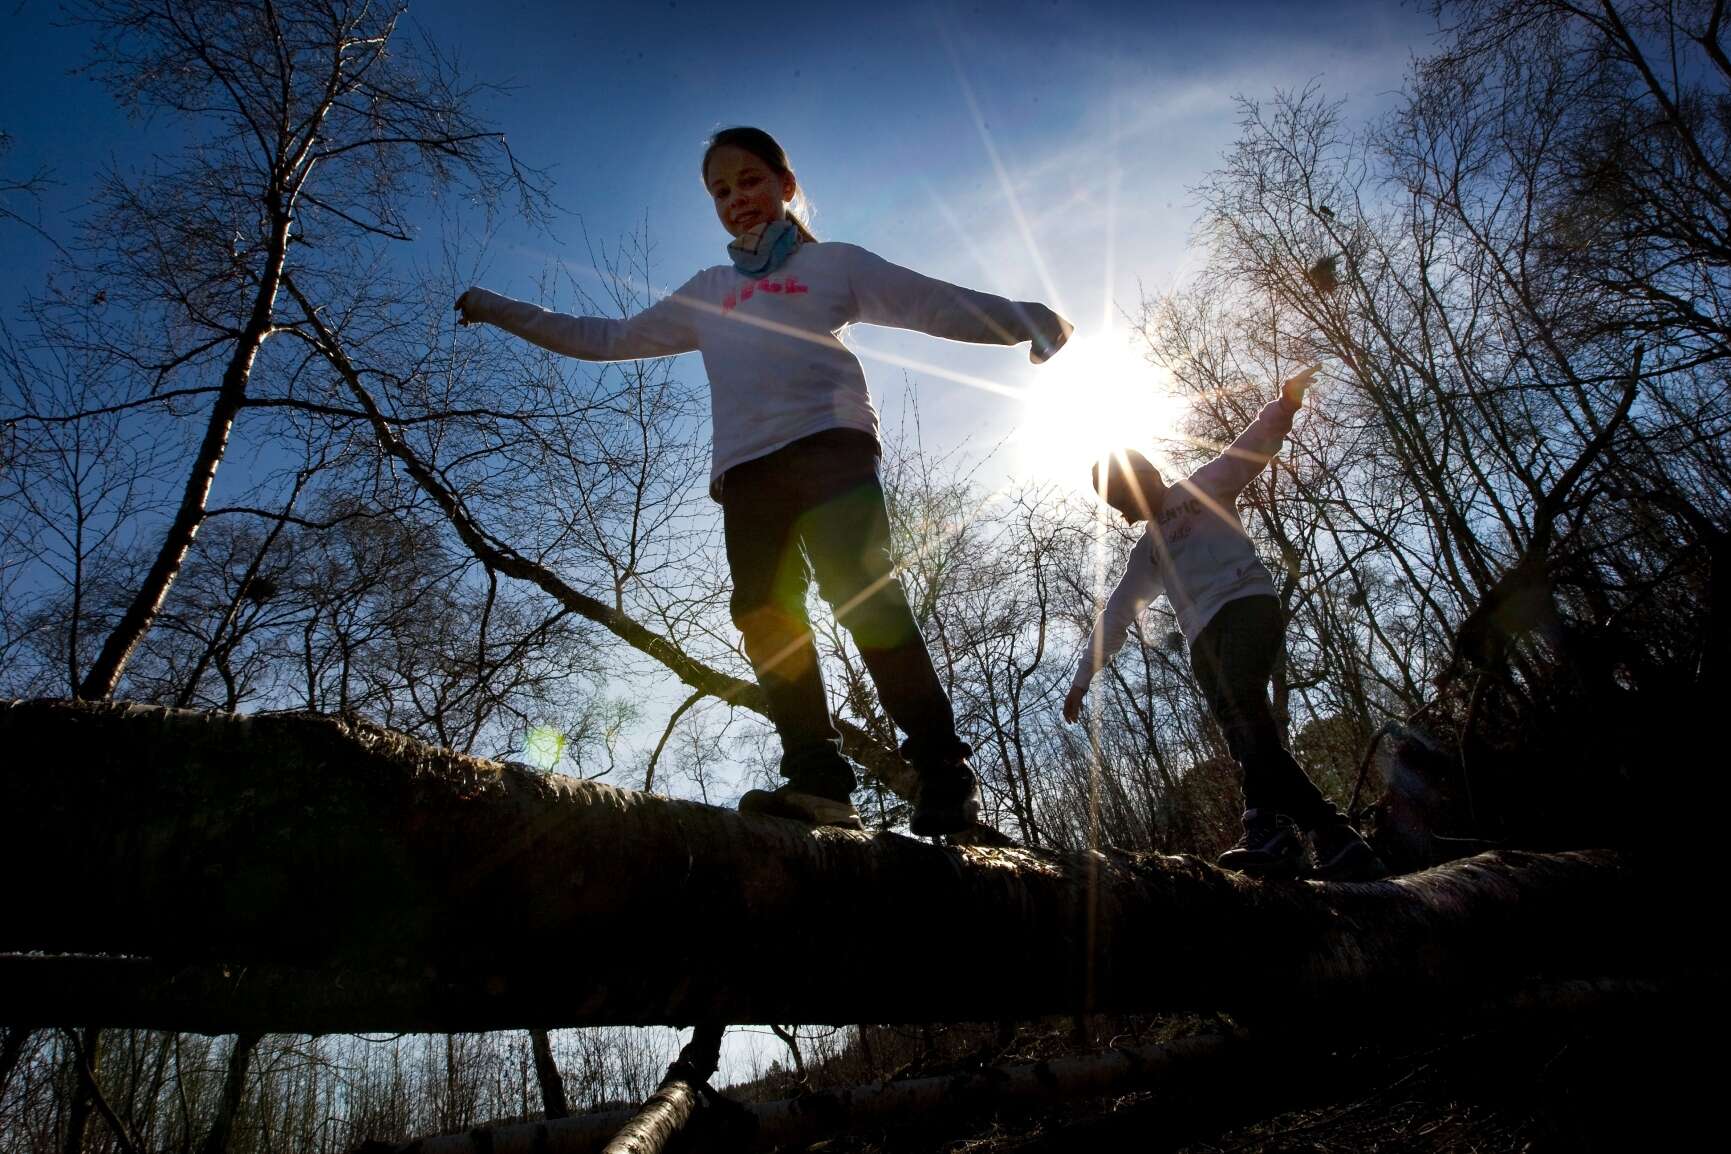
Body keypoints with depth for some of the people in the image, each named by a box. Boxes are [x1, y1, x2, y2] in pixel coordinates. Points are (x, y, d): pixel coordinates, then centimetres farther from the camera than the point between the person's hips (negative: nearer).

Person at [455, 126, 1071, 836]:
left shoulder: (832, 263, 22)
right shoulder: (707, 293, 32)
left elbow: (938, 305, 13)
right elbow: (609, 340, 36)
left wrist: (1027, 319, -2)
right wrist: (500, 311, 35)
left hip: (827, 439, -4)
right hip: (745, 467, 5)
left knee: (861, 591, -21)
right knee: (764, 615, -12)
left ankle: (944, 777, -20)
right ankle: (818, 780, -14)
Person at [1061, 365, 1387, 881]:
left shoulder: (1203, 487, 17)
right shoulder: (1146, 552, 31)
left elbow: (1255, 443, 4)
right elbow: (1116, 614, 29)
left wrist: (1284, 404, -16)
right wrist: (1083, 677, 26)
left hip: (1247, 602, -6)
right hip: (1204, 637, 6)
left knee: (1237, 696, -31)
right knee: (1250, 739, -11)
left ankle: (1270, 823, -39)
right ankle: (1332, 834, -14)